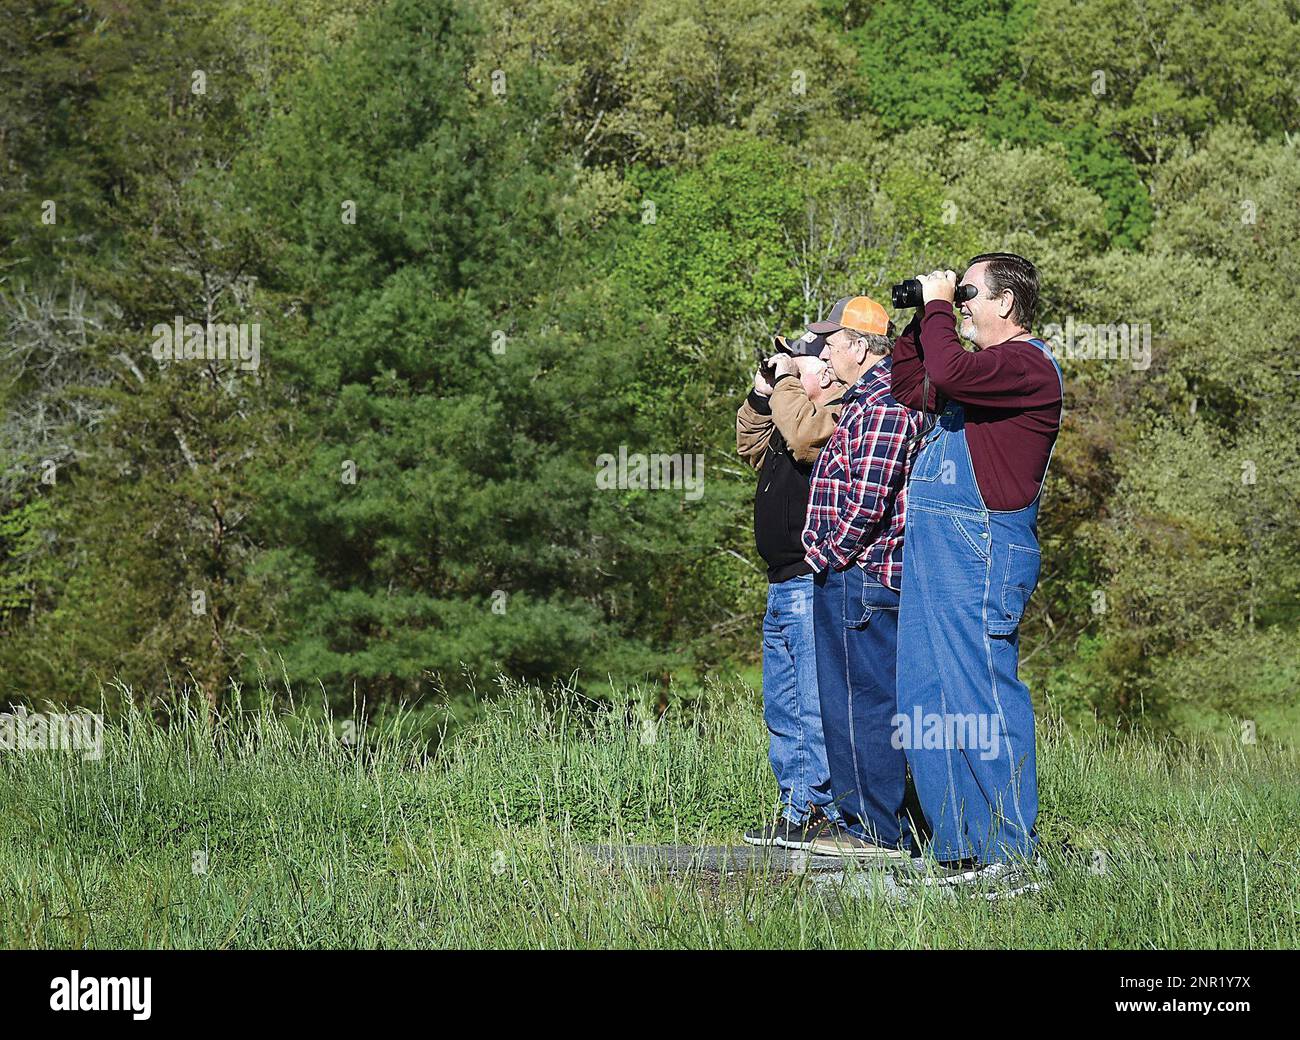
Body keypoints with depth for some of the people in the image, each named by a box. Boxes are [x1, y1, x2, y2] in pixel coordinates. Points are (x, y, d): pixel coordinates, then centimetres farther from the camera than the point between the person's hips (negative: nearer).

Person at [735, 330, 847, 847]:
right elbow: (750, 446, 30)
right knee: (783, 710, 13)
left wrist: (784, 381, -15)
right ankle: (795, 811, 17)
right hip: (782, 589, 11)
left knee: (816, 709, -10)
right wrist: (762, 393, 15)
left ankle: (820, 812, -9)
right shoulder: (796, 412, 18)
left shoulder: (845, 416, -10)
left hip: (814, 589, -11)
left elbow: (807, 435, -30)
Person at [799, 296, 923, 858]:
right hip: (848, 580, 11)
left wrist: (825, 555, -13)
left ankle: (880, 831, -1)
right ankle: (856, 815, 22)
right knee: (842, 701, 15)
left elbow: (867, 501, -23)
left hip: (860, 578, -11)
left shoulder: (883, 406, -17)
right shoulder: (865, 400, 17)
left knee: (864, 704, -6)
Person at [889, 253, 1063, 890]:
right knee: (926, 703, 11)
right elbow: (910, 389, 35)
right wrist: (917, 318, 23)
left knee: (980, 700, -10)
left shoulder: (1027, 364, -10)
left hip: (980, 551, -10)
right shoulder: (986, 367, 22)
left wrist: (937, 308, -11)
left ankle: (1007, 855, -7)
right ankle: (956, 850, 16)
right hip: (934, 551, 10)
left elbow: (949, 374, -27)